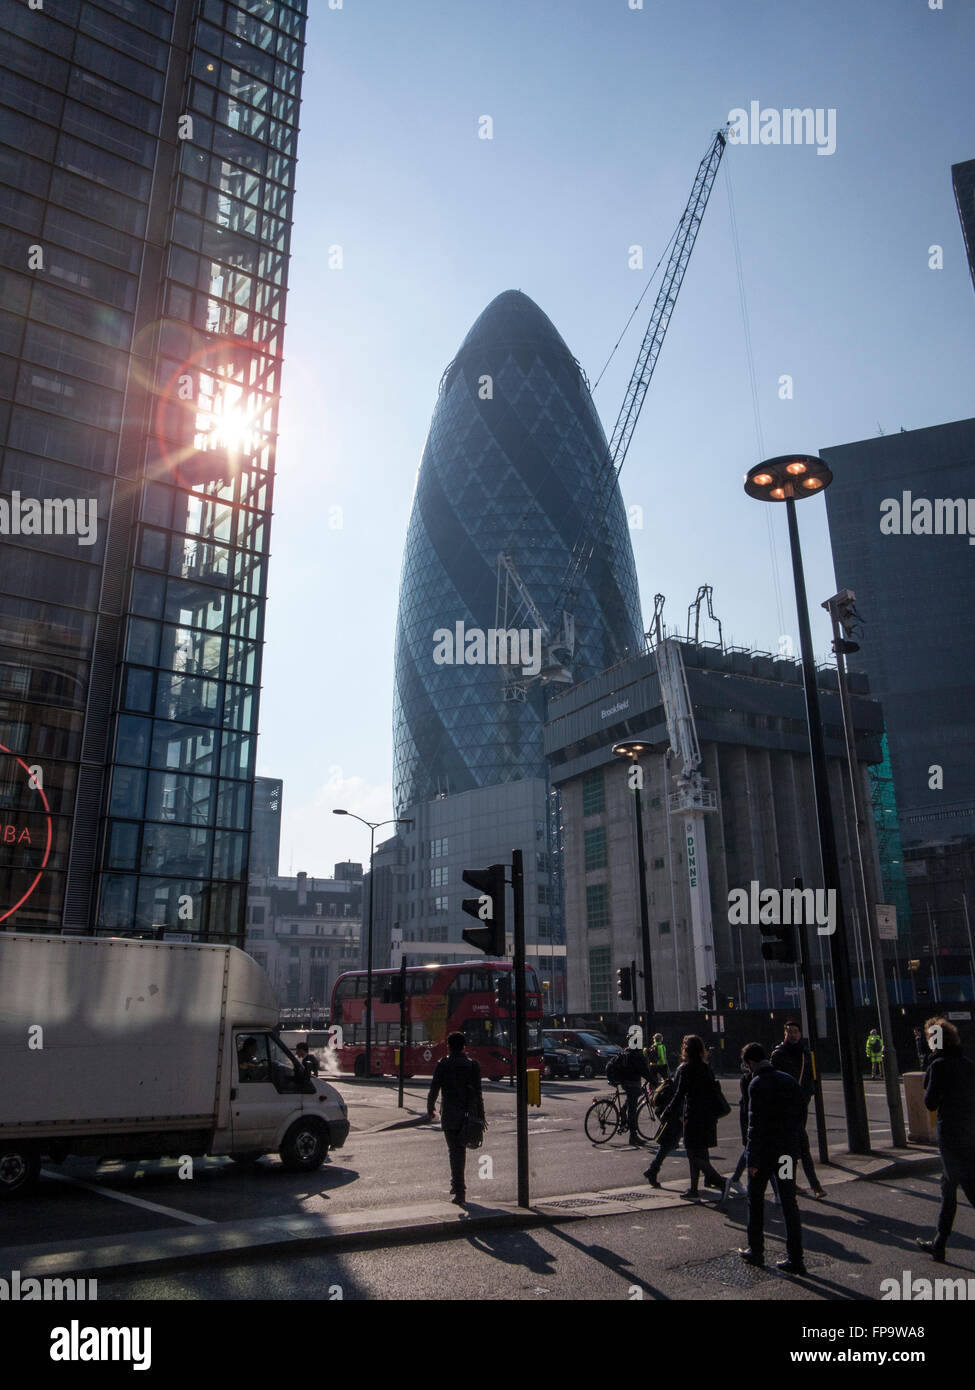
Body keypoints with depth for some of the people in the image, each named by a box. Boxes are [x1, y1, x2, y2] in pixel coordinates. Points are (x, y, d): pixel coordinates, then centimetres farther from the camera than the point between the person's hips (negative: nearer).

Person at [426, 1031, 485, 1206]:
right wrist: (481, 1116, 4)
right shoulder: (473, 1065, 0)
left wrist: (430, 1110, 10)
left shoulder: (442, 1065, -5)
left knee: (454, 1151, 2)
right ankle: (456, 1183, 29)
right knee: (461, 1149, 20)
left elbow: (434, 1090, -4)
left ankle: (459, 1192, -1)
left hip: (450, 1115, -3)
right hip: (469, 1115, 3)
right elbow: (478, 1093, -1)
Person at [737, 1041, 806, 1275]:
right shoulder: (789, 1080, 5)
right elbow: (801, 1113, 11)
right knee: (789, 1203, 10)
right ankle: (795, 1258, 10)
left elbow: (756, 1123, -18)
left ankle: (755, 1251, 19)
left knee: (755, 1200, 12)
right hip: (788, 1150, 6)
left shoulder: (757, 1084, -15)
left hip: (764, 1151, -5)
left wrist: (753, 1159, -14)